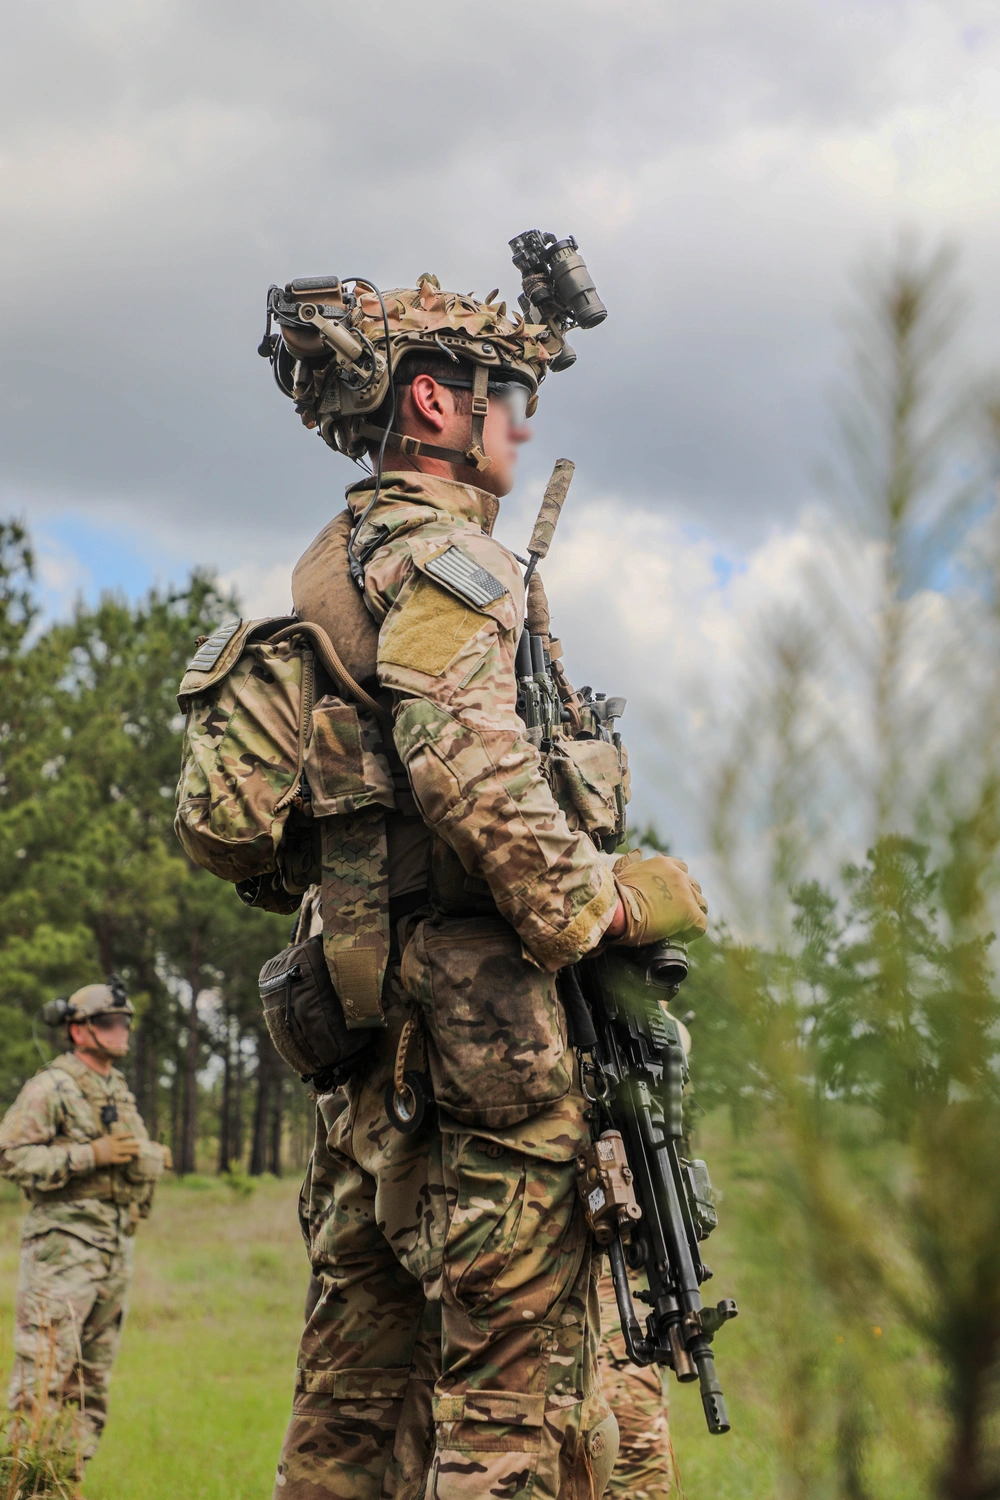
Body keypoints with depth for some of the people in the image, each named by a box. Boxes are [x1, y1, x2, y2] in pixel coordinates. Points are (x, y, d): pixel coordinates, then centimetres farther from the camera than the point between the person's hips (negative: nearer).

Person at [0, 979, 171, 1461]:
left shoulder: (119, 1090, 18)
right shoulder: (50, 1087, -7)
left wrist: (152, 1155, 7)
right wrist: (91, 1154, -20)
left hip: (115, 1246, 8)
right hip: (64, 1244, -8)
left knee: (93, 1373, 11)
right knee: (46, 1367, -11)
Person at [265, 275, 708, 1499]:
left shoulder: (330, 565, 22)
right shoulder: (437, 550, -8)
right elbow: (465, 756, -25)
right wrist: (601, 903, -14)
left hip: (362, 1023, 10)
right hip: (478, 1019, -10)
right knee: (521, 1399, -8)